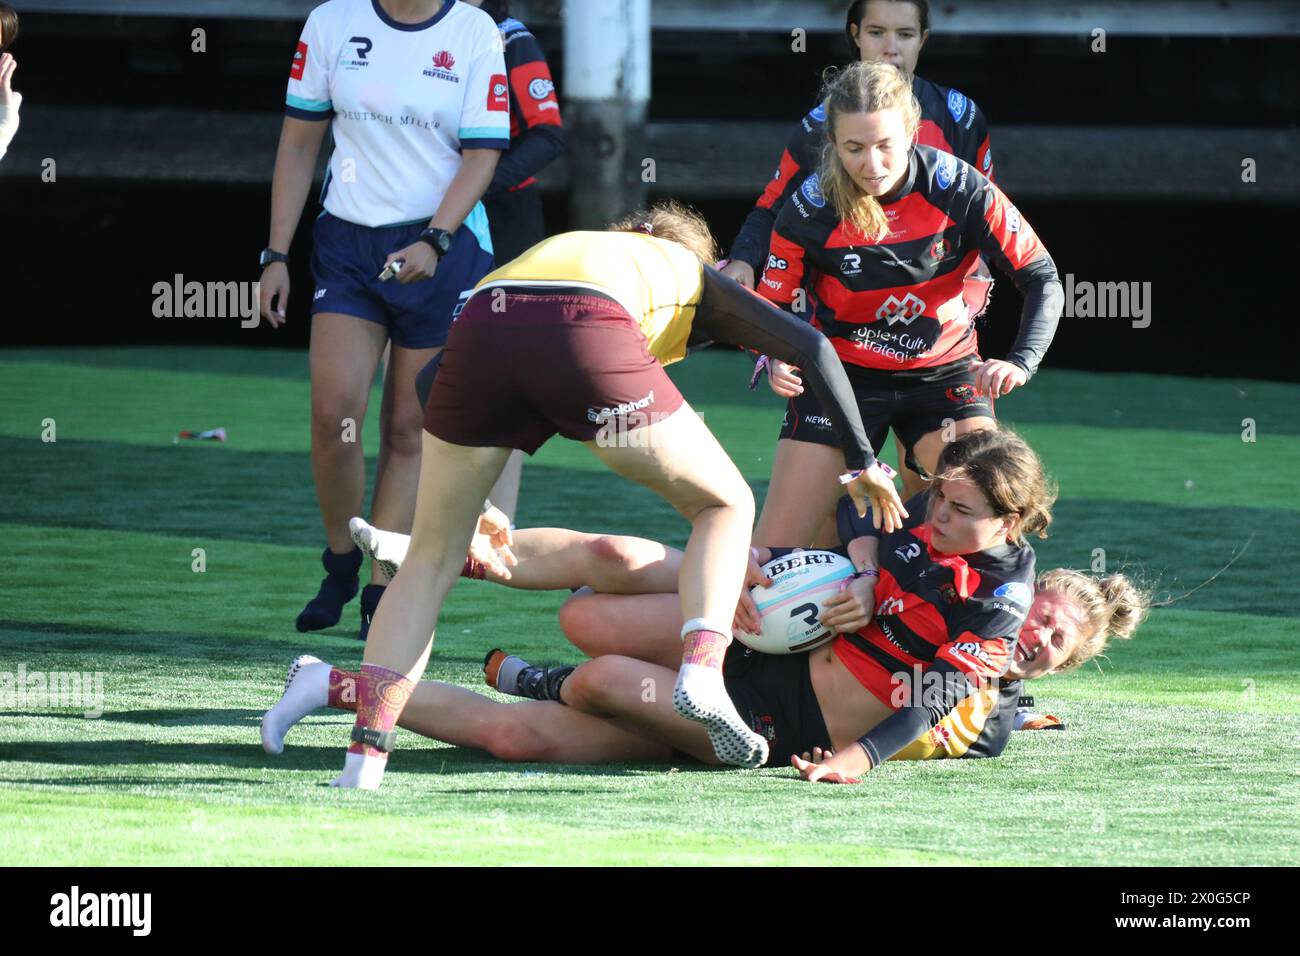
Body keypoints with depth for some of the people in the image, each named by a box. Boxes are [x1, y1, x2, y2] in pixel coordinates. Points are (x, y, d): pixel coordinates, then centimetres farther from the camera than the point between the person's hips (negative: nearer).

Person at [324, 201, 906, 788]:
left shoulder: (556, 248, 44)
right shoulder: (694, 274, 37)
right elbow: (810, 347, 24)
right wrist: (861, 462, 29)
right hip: (588, 340, -3)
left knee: (432, 560, 16)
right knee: (725, 505, 19)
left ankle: (364, 758, 4)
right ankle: (701, 672, -4)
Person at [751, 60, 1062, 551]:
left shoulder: (959, 189, -20)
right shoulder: (809, 211, -18)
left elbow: (1042, 280, -15)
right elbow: (773, 305, -5)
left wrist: (1020, 363, -31)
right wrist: (779, 360, -27)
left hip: (944, 370, 0)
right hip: (843, 375, 0)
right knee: (775, 548, -7)